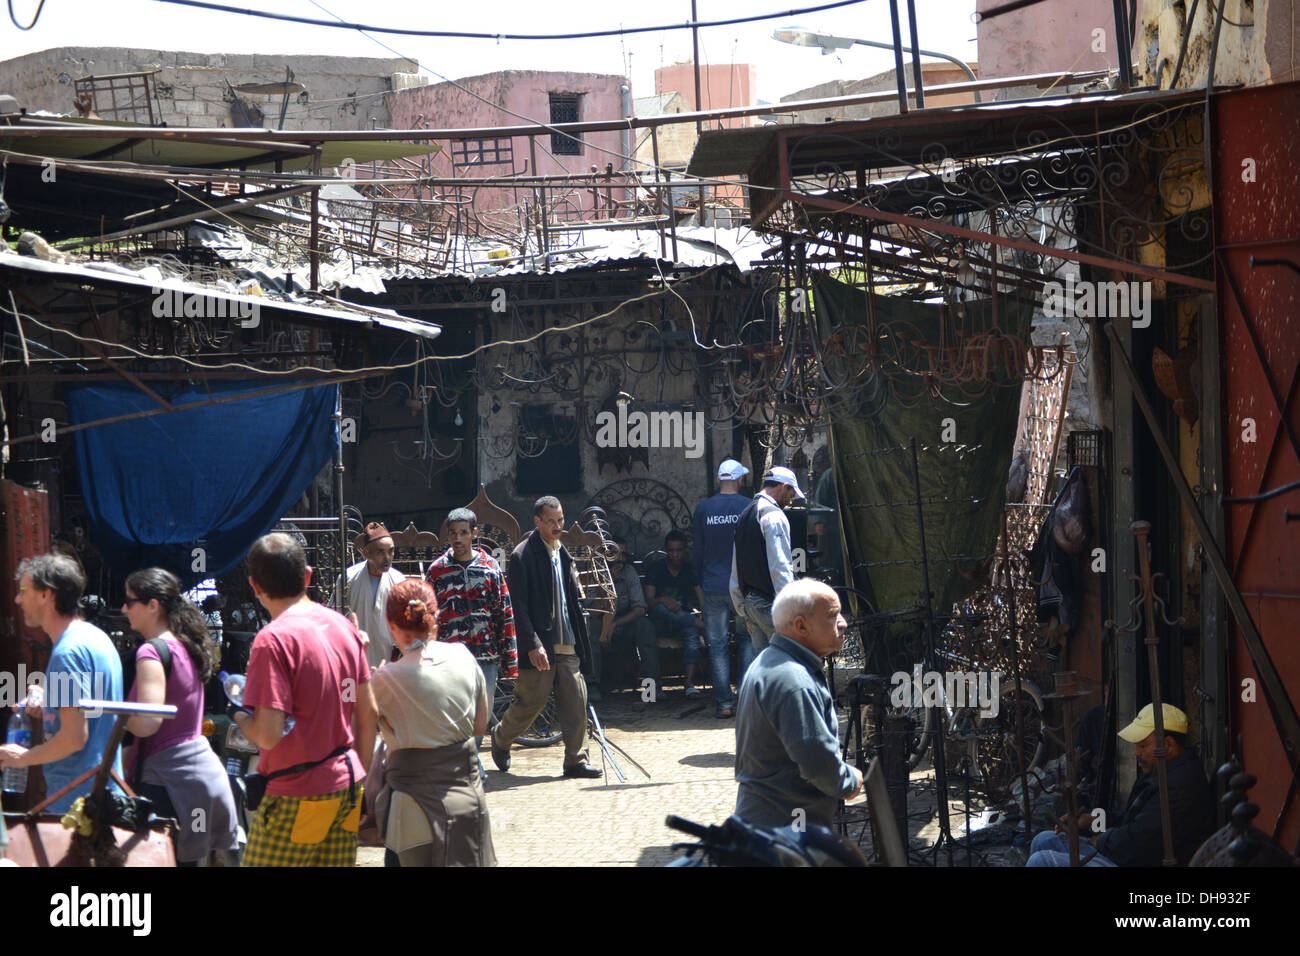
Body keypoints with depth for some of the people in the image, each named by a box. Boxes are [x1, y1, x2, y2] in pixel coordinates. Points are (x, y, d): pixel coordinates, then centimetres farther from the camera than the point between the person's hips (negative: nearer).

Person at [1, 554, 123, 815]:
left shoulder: (68, 652, -18)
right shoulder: (97, 637, 13)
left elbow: (74, 738, -23)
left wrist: (25, 757, -8)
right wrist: (47, 712, 12)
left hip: (75, 801, -10)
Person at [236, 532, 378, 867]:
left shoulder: (273, 640, -16)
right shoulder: (343, 626, 7)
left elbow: (268, 734, -20)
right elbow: (368, 712, 12)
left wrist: (239, 717, 0)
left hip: (297, 796, -7)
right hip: (347, 788, 7)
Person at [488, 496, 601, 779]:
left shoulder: (562, 553, 14)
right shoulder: (523, 555, -10)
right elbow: (518, 606, -14)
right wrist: (533, 646, -19)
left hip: (565, 644, 7)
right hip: (538, 645, -7)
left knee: (576, 700, 1)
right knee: (531, 701, 1)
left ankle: (575, 760, 6)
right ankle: (500, 739, 27)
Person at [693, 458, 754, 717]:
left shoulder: (702, 509, 0)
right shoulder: (749, 507, -4)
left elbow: (698, 551, 6)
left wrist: (700, 588, 13)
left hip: (713, 587, 1)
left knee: (718, 645, 4)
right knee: (748, 642, 8)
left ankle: (724, 703, 2)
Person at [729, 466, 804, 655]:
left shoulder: (745, 514, 18)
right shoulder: (774, 515, -11)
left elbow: (735, 573, 21)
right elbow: (780, 567, -18)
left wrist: (743, 614, 24)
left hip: (749, 603, 9)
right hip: (769, 603, -9)